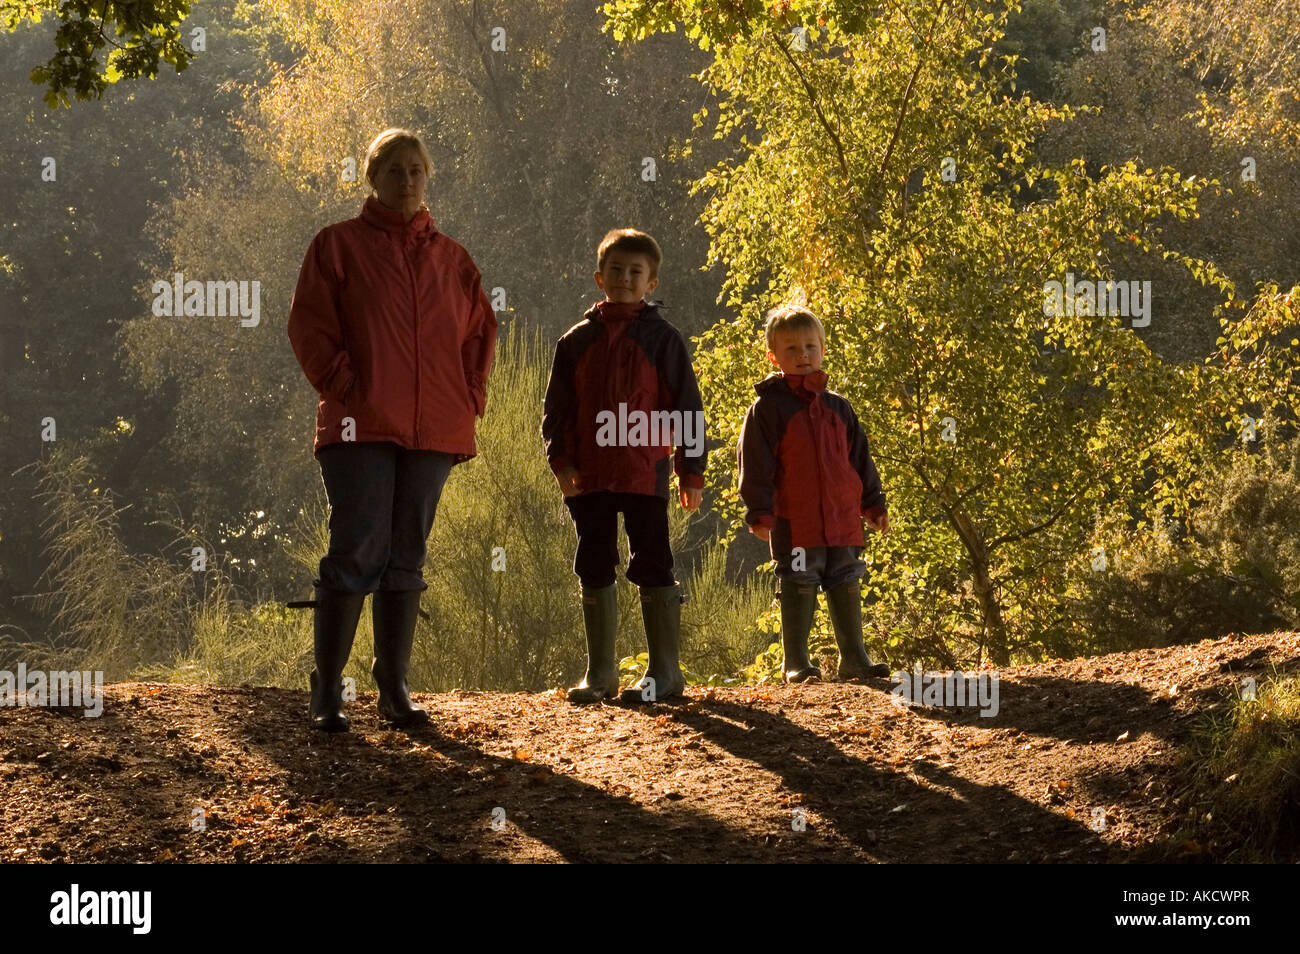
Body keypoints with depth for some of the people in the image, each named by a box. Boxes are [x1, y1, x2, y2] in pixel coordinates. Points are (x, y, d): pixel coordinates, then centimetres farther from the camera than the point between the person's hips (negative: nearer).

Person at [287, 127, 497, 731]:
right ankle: (327, 693, -4)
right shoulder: (339, 245, 4)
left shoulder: (450, 258, 15)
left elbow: (479, 329, 22)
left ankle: (394, 690, 13)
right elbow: (309, 324, -1)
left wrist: (470, 395, 9)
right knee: (357, 554, -10)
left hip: (433, 431, 4)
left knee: (406, 561, 8)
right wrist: (342, 387, -10)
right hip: (361, 429, -4)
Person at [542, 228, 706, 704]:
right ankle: (600, 673, 14)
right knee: (594, 571, 7)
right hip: (589, 476, 4)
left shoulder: (662, 338, 2)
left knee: (652, 568, -3)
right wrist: (561, 462, -2)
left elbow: (686, 406, 2)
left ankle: (665, 670, 2)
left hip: (645, 473, -3)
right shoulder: (577, 340, 10)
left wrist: (692, 472, -2)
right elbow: (557, 408, 10)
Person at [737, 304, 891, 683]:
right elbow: (755, 463, -7)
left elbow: (859, 459, 19)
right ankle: (795, 662, 7)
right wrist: (760, 512, -14)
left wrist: (873, 504, 16)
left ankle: (854, 658, 17)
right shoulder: (768, 407, -3)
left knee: (847, 588, 9)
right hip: (794, 522, -5)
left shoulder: (837, 407, 13)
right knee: (799, 588, -1)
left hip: (842, 520, 5)